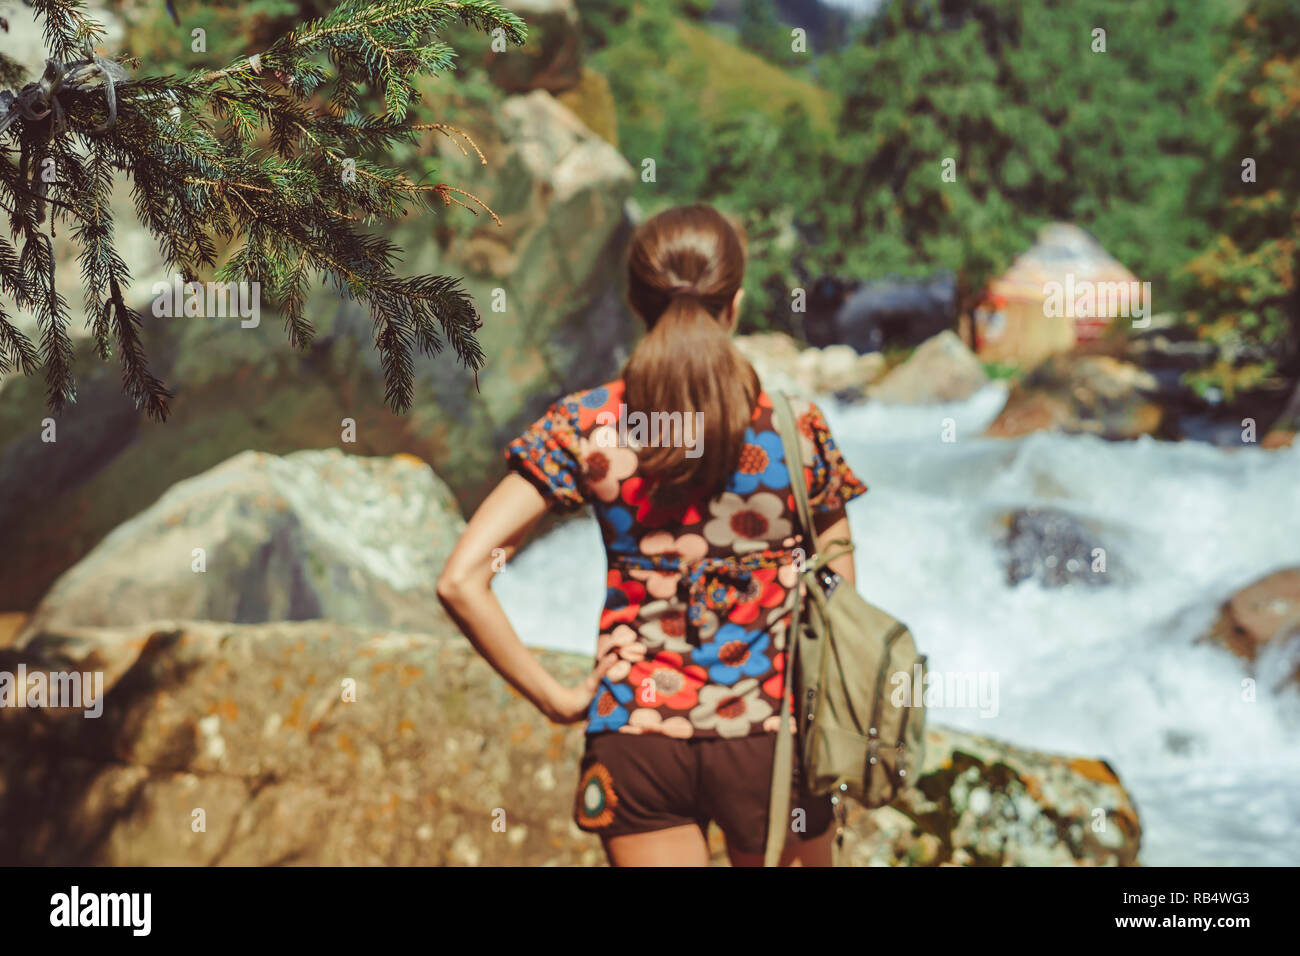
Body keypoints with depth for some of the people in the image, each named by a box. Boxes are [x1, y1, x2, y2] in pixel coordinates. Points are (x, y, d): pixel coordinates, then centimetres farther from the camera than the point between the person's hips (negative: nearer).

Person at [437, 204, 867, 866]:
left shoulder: (585, 427, -7)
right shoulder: (796, 427, -8)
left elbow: (462, 581, -13)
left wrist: (554, 698, -5)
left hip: (637, 734, 1)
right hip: (769, 735, -1)